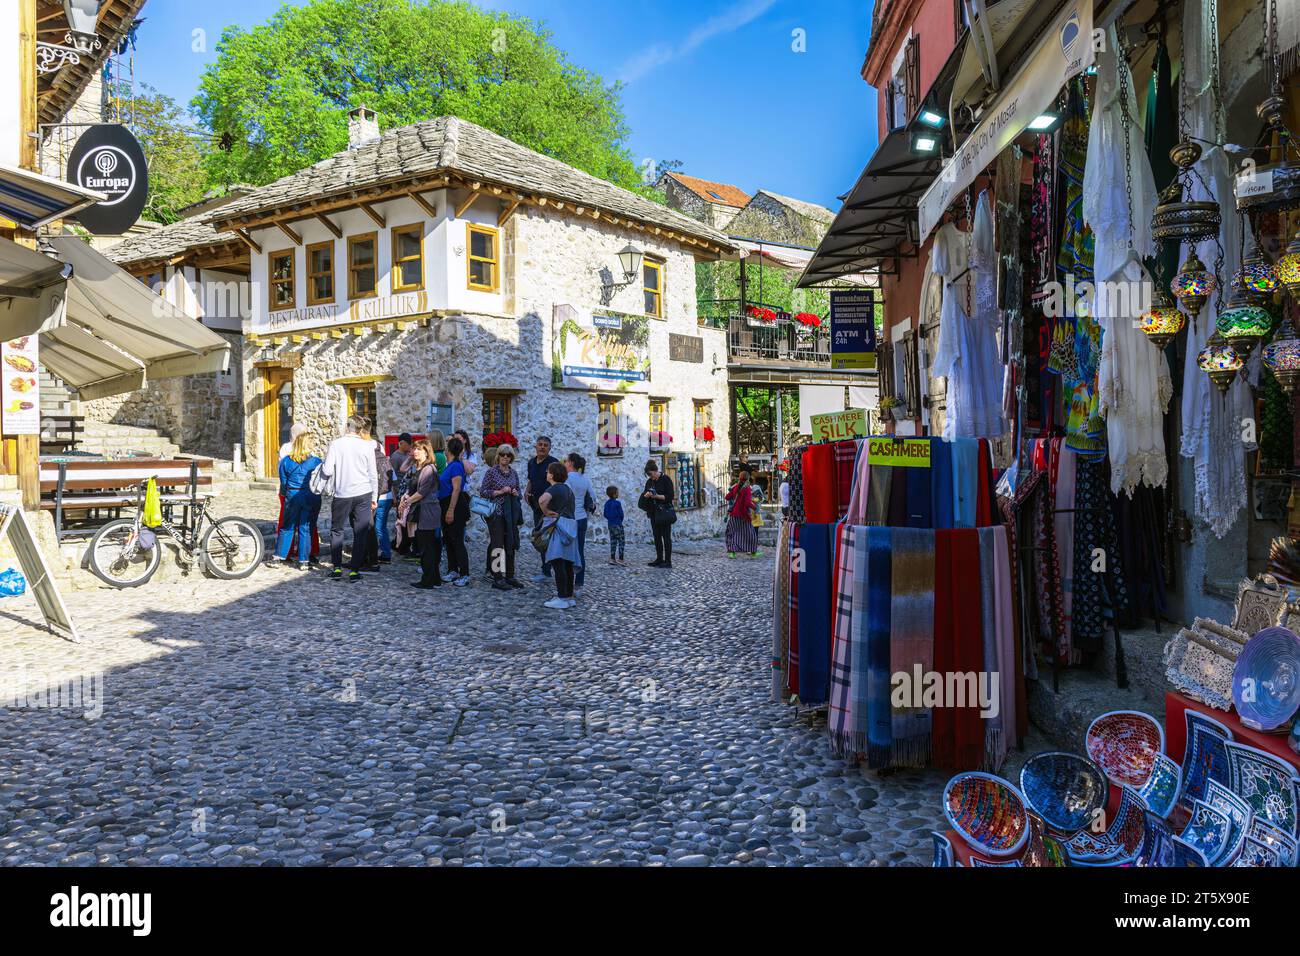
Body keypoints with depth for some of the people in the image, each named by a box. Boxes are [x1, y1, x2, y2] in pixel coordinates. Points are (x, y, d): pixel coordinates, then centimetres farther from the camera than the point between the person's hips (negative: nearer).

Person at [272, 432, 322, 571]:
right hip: (311, 498, -2)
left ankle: (281, 558, 14)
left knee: (288, 527, 14)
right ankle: (301, 562, 6)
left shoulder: (286, 461, 0)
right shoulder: (316, 461, -8)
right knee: (306, 528, 4)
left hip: (292, 497, 2)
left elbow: (283, 481, 6)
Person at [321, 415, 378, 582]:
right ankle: (354, 570, 4)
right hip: (364, 494, 0)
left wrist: (322, 467, 16)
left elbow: (327, 471, -9)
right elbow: (373, 475, 3)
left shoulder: (336, 444, -5)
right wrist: (374, 498, 12)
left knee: (336, 530, 15)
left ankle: (337, 568, 12)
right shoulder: (367, 446, -2)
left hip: (342, 495, 0)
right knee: (360, 533, 5)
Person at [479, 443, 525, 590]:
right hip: (496, 512, -6)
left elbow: (519, 492, 20)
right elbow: (482, 491, -8)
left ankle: (510, 576, 19)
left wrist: (516, 494, -3)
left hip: (512, 513, 6)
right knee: (497, 545, -6)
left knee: (511, 544, 9)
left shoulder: (513, 473, 11)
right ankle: (497, 578, -3)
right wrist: (500, 492, -15)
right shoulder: (491, 471, -5)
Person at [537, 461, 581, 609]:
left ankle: (562, 599, -10)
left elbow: (542, 500, -31)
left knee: (558, 564, -9)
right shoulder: (568, 489, 18)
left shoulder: (554, 489, -10)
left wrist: (546, 512, -15)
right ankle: (569, 597, 17)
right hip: (570, 524, 9)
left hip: (557, 526, -9)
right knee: (567, 564, 12)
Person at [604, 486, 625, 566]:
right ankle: (620, 559, -6)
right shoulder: (617, 503, -16)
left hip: (610, 524, 7)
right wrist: (620, 520, 6)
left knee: (613, 541, 13)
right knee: (621, 541, -1)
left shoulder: (607, 503, 4)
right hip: (617, 524, -7)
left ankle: (612, 558, 15)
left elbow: (605, 514, 8)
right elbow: (621, 514, -13)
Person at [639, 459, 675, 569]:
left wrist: (656, 496, -23)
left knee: (666, 536, -4)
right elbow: (645, 494, 15)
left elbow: (670, 496, -14)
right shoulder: (649, 482, 9)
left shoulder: (666, 479, -10)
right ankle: (659, 559, 15)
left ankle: (668, 561, -2)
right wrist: (646, 495, -9)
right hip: (654, 512, 7)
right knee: (657, 537, 8)